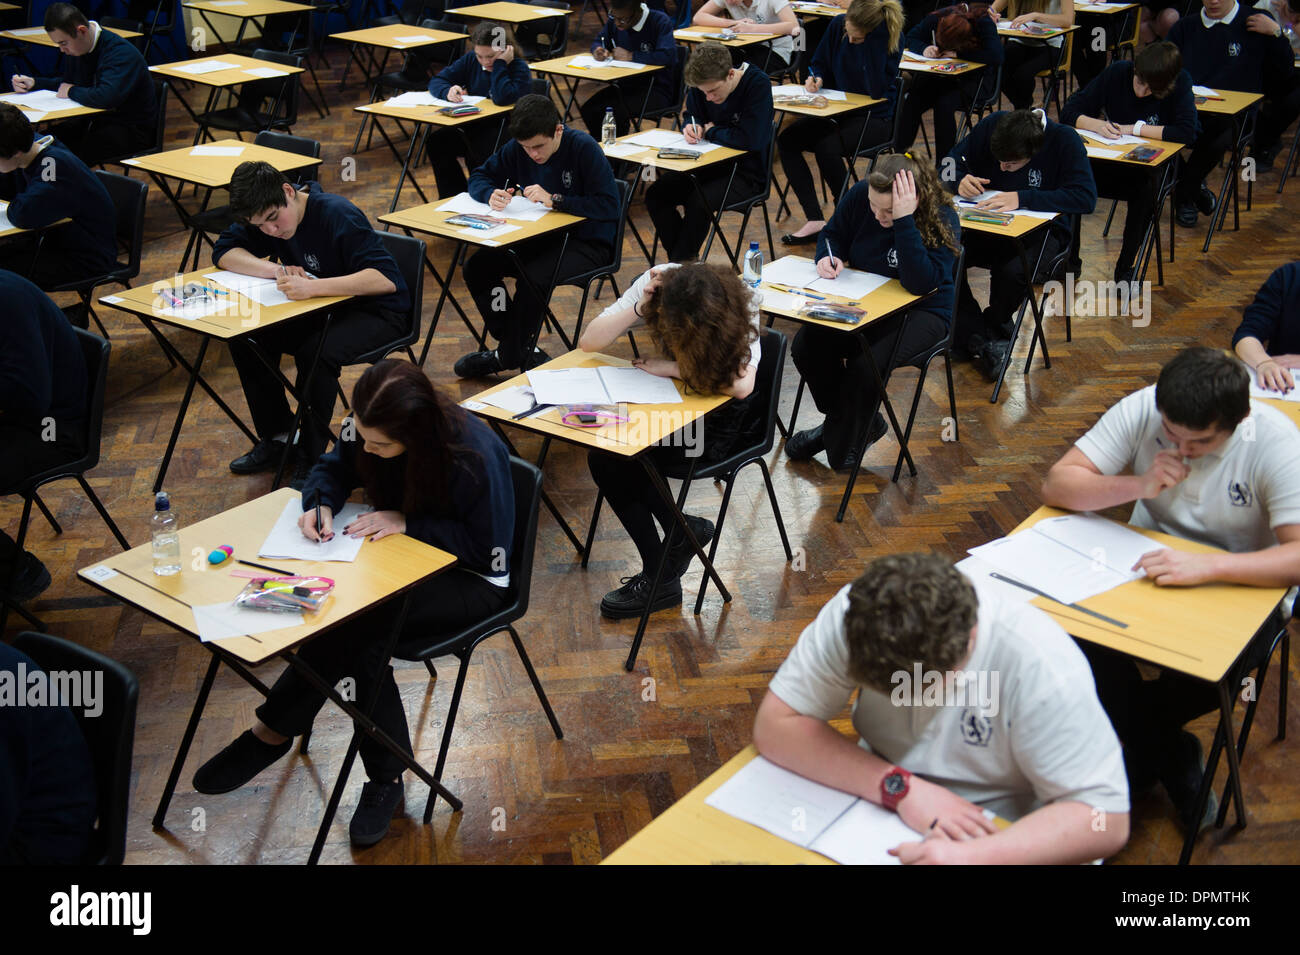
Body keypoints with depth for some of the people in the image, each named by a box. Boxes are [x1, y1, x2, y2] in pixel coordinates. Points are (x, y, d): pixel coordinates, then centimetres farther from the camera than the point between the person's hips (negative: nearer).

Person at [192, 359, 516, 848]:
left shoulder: (475, 456, -29)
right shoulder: (369, 429, -11)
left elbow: (490, 550, -22)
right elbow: (335, 467, 7)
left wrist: (407, 522, -27)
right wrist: (321, 503, -16)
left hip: (472, 582, -6)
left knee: (355, 620, -28)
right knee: (356, 635, -26)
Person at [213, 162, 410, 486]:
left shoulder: (338, 215, -26)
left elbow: (385, 278, -35)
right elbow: (223, 252, -6)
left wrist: (313, 287, -46)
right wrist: (276, 270, -24)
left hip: (375, 311, -7)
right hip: (321, 309, 7)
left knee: (316, 352, -34)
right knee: (245, 336, -12)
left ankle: (311, 459, -17)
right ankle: (277, 436, 3)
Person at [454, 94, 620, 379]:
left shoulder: (584, 149, -19)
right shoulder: (518, 148, -2)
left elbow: (609, 206, -26)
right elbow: (479, 177, 9)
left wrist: (555, 200, -30)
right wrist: (491, 194, -15)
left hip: (586, 241, -7)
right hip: (542, 236, 7)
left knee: (532, 280, -32)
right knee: (476, 268, -12)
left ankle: (509, 357, -7)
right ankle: (524, 351, -3)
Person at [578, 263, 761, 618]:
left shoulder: (740, 306, -26)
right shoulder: (655, 283, -17)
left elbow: (742, 385, -38)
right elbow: (588, 342, -16)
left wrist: (674, 368, -28)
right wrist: (639, 308, -31)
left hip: (725, 416, -6)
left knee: (613, 460, -22)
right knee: (602, 456, -21)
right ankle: (682, 530, -5)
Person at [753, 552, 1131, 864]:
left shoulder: (1040, 665, -25)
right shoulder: (854, 615, -18)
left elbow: (1106, 821, -23)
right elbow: (774, 726, -18)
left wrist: (972, 854, -37)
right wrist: (899, 786, -28)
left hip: (993, 842, -2)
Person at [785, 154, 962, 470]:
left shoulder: (942, 219, -22)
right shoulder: (860, 196, -9)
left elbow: (920, 283, -35)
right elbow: (834, 235, 11)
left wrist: (904, 220, -39)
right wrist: (828, 256, -13)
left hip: (922, 311, -5)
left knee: (867, 365, -30)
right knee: (806, 346, -18)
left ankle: (844, 447, 1)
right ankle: (848, 421, 9)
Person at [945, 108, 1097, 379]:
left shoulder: (1065, 140, -19)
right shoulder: (990, 125, -8)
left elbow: (1086, 197, -29)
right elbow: (953, 161, 4)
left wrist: (1022, 198, -37)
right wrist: (960, 181, -22)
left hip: (1042, 228, -3)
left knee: (1013, 271, -36)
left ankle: (995, 329, -2)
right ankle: (976, 338, -14)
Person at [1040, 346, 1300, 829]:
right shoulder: (1141, 410, -15)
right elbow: (1056, 484, -15)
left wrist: (1207, 567, -45)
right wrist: (1139, 486, -31)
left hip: (1242, 582, -2)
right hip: (1150, 563, 3)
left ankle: (1141, 748, 1)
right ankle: (1170, 757, -3)